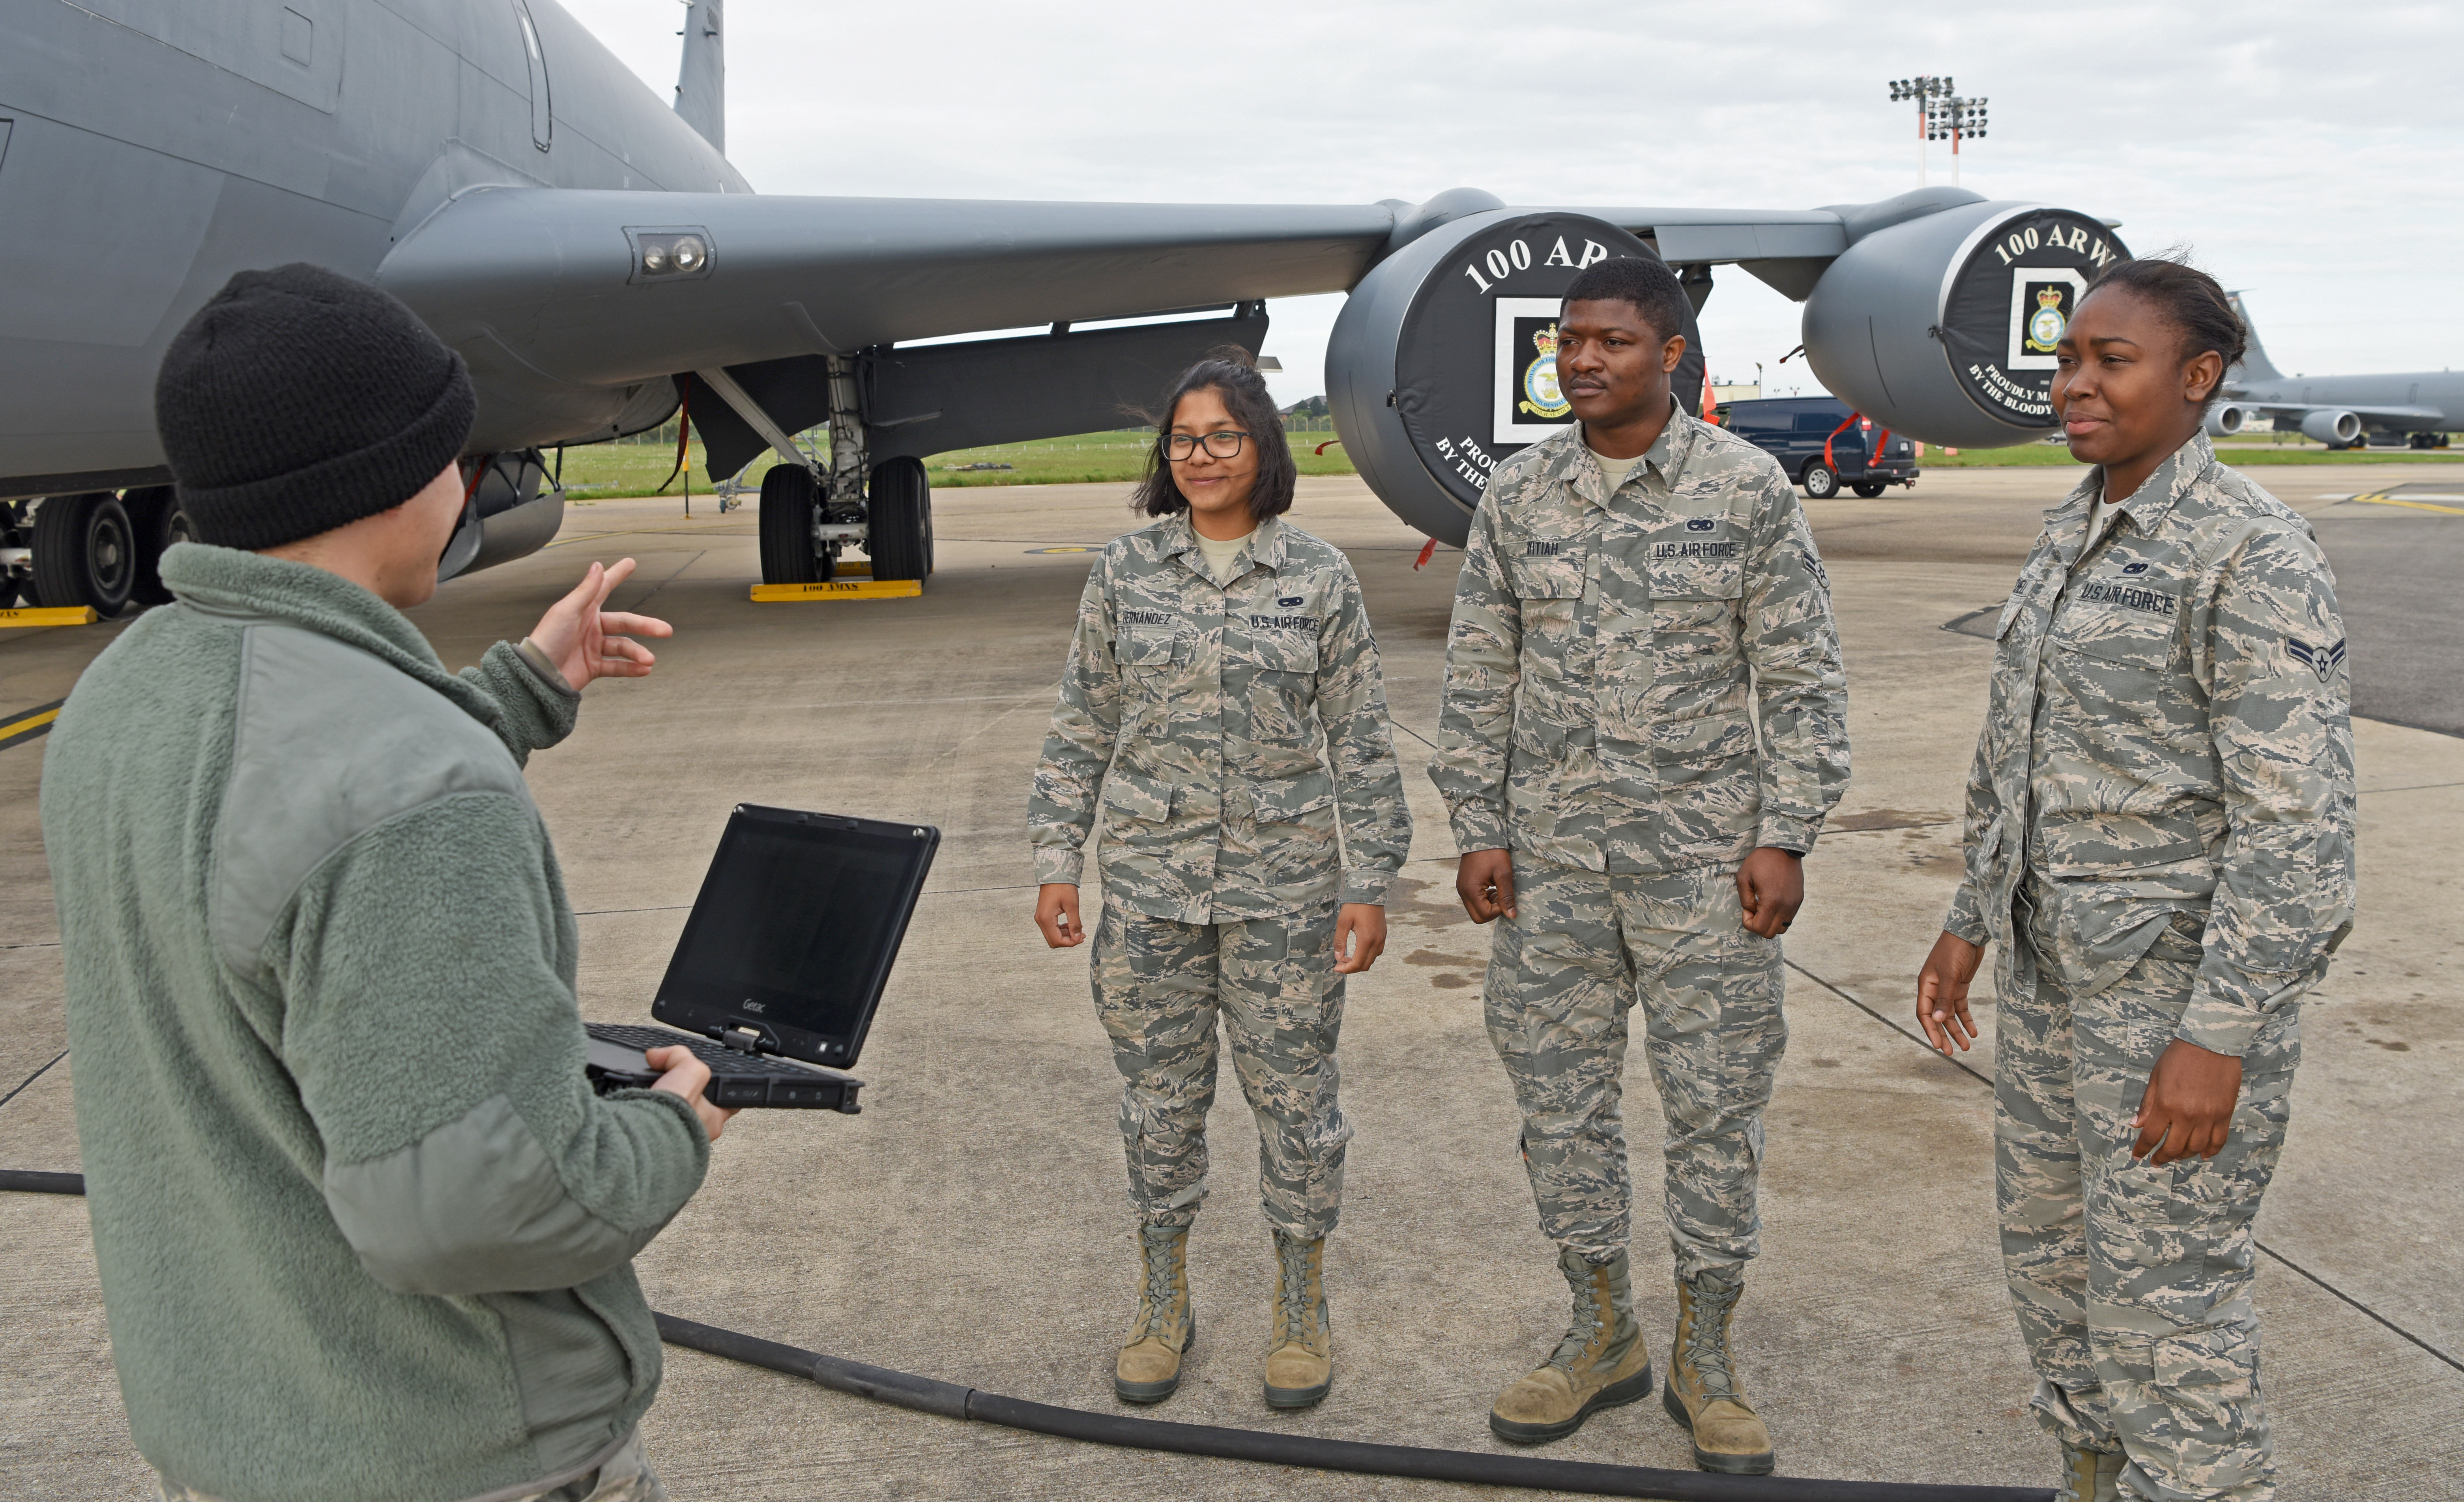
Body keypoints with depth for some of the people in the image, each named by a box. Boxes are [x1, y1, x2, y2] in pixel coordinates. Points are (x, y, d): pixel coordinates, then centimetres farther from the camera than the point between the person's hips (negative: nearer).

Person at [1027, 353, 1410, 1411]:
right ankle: (1163, 1305, 28)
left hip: (1283, 883, -1)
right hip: (1148, 879, 1)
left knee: (1294, 1092, 7)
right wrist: (1057, 863, 3)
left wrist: (1370, 884, -2)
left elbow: (1360, 742, 2)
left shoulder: (1319, 579, 0)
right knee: (1158, 1095, 10)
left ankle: (1301, 1310, 26)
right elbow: (1082, 729, 7)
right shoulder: (1124, 573, 3)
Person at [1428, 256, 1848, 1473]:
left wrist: (1785, 838, -8)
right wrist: (1476, 832, 3)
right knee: (1561, 1095, 10)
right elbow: (1478, 677, 8)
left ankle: (1705, 1358, 21)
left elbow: (1801, 680, -3)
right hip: (1552, 858, 3)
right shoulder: (1517, 496, 4)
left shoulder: (1748, 491, -4)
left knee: (1713, 1106, 5)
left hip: (1702, 858, -3)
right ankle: (1601, 1335, 28)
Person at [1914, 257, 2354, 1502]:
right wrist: (1970, 921, 17)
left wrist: (2216, 1040, -24)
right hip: (2062, 957, 9)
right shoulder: (2077, 534, 8)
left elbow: (2294, 818, -22)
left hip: (2190, 971, -9)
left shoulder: (2256, 557, -19)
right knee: (2052, 1241, 19)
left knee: (2162, 1287, 1)